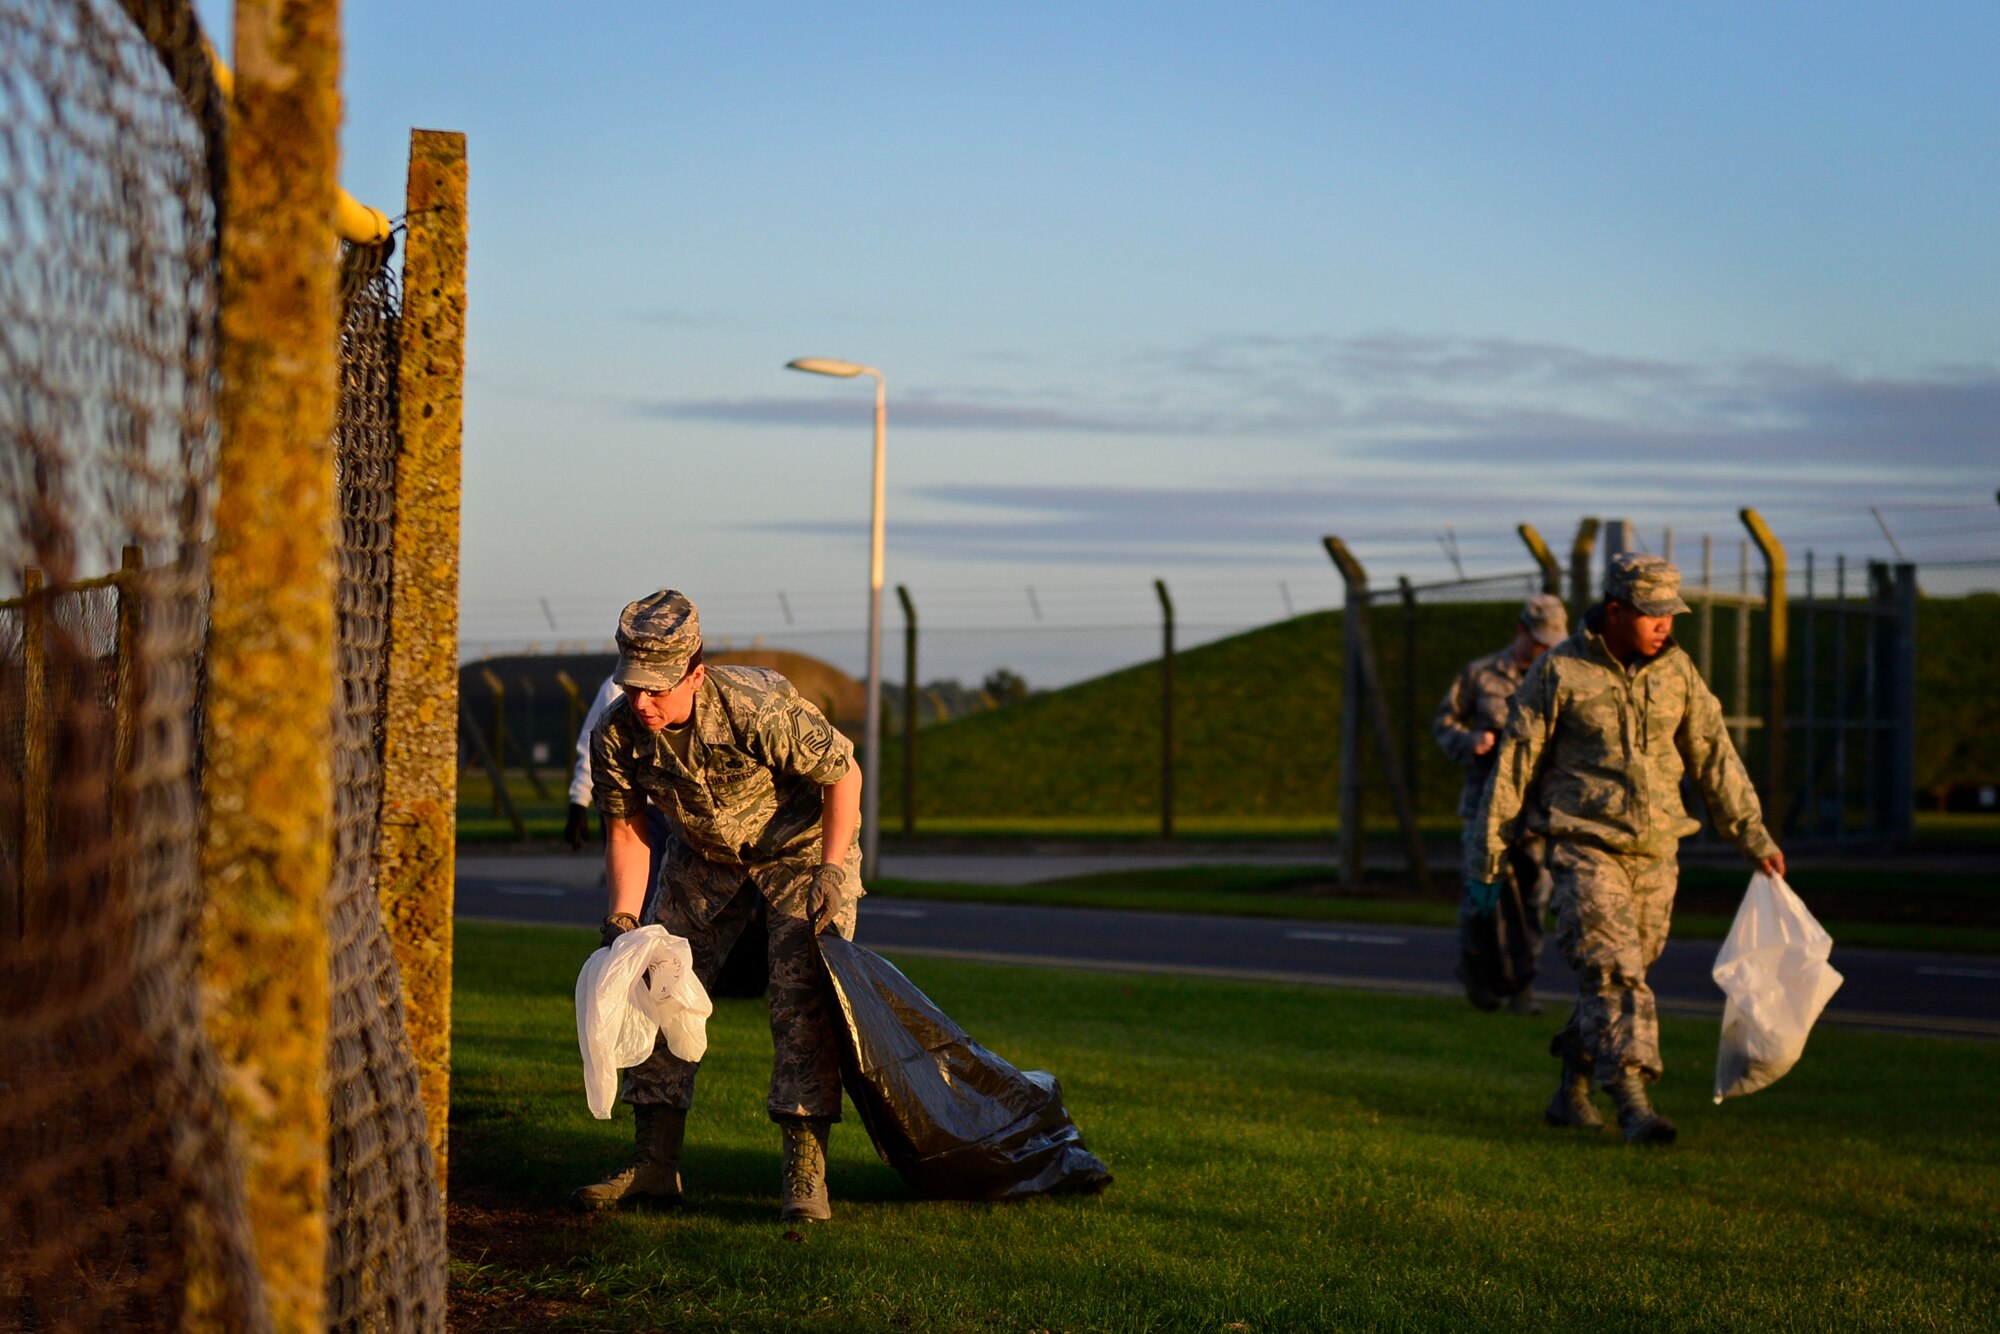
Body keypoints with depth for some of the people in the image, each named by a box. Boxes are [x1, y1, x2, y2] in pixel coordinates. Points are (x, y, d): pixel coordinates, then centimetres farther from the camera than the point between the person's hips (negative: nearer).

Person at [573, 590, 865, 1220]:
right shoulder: (615, 736, -22)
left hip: (803, 844, -5)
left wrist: (829, 869, -28)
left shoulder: (758, 708, -37)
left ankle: (805, 1174, -15)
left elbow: (843, 773, -22)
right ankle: (655, 1165, 6)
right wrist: (622, 918, -20)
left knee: (803, 1001, -16)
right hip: (704, 855, 5)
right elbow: (626, 831, -8)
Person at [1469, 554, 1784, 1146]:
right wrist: (1489, 848, 0)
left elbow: (1714, 753, 11)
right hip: (1585, 847, -5)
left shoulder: (1675, 670, 5)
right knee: (1612, 972, -15)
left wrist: (1754, 837, 9)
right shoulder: (1560, 671, -8)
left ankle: (1570, 1095, 24)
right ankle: (1633, 1103, -19)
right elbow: (1515, 759, -2)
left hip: (1654, 852, 5)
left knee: (1626, 973, 10)